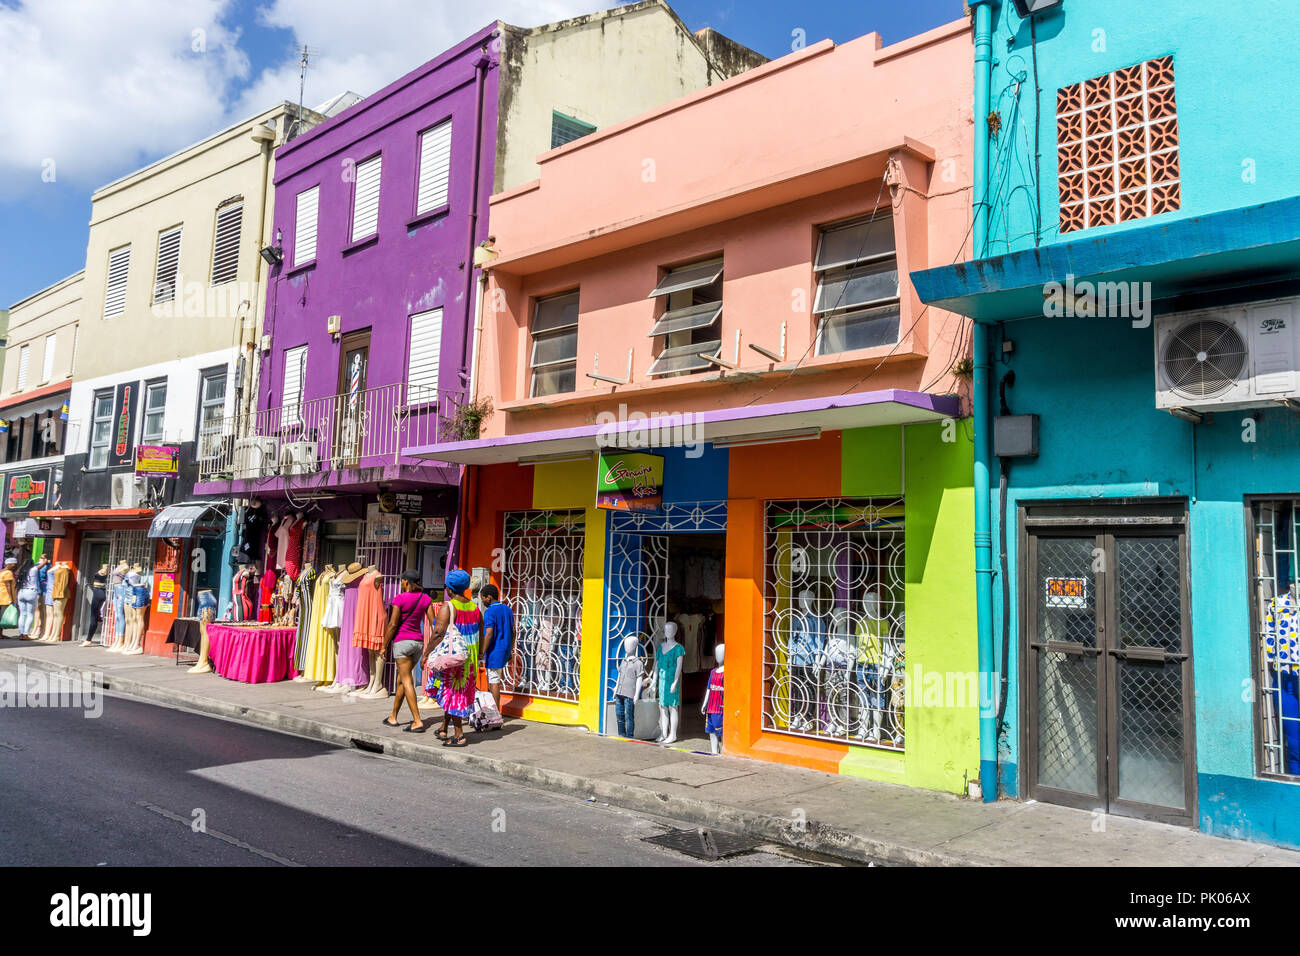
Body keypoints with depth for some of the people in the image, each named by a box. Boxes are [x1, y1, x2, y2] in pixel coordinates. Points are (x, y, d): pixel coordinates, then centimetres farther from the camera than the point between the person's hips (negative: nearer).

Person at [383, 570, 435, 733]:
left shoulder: (400, 599, -11)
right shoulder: (425, 598, 5)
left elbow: (392, 625, -12)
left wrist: (384, 646, -4)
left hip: (402, 641, -6)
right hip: (418, 642, 7)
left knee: (406, 682, -8)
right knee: (401, 679, 19)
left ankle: (418, 721, -16)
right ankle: (393, 717, 28)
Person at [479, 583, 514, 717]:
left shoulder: (490, 612, -14)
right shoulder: (508, 609, 10)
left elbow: (489, 634, -20)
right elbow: (513, 632, 12)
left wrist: (482, 653, -17)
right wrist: (511, 651, 17)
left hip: (494, 650, -8)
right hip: (505, 649, 8)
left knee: (494, 681, -2)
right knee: (491, 678, 19)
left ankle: (496, 712, 2)